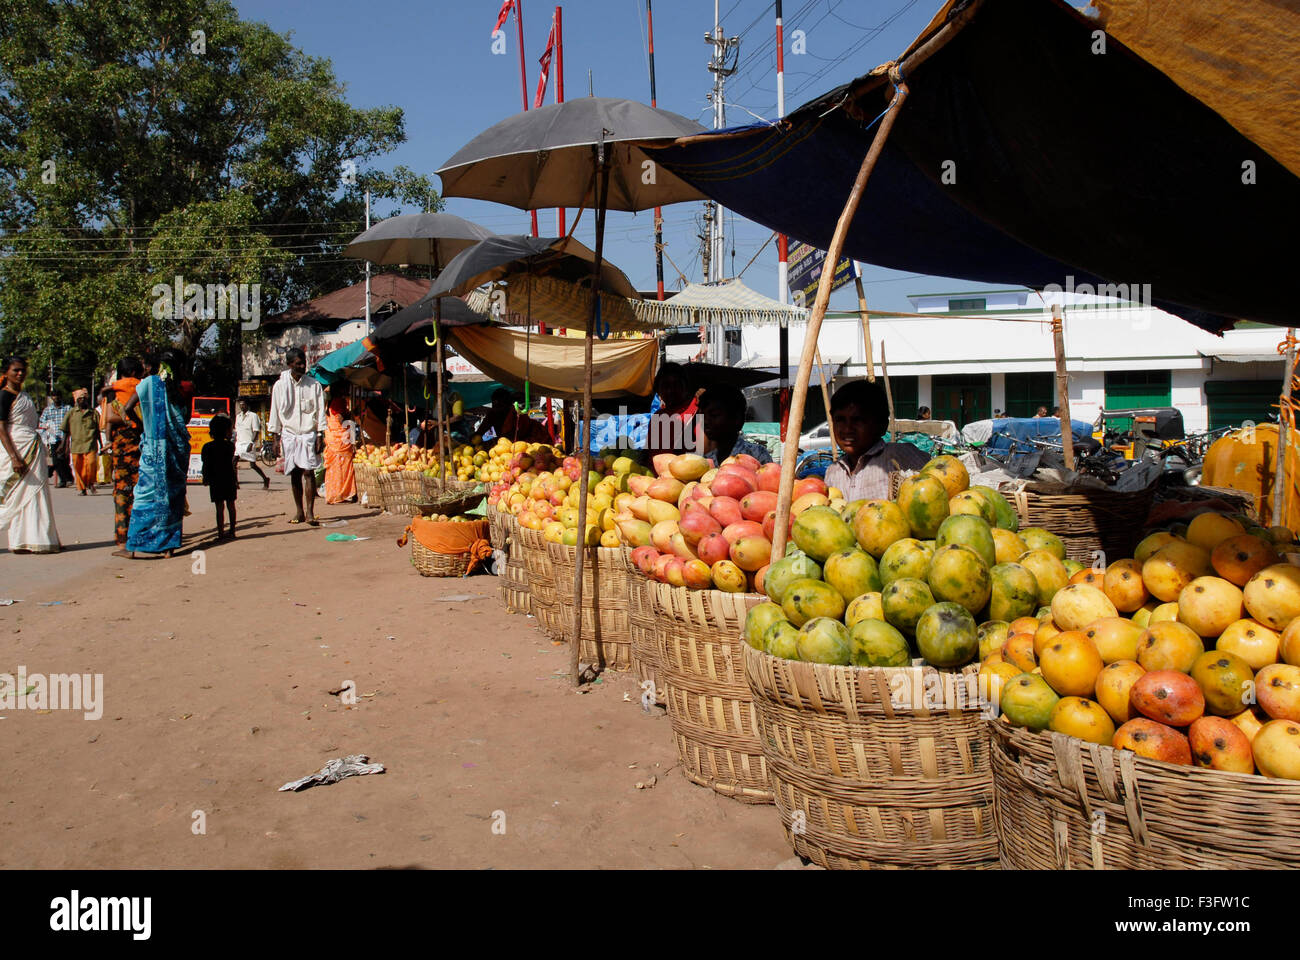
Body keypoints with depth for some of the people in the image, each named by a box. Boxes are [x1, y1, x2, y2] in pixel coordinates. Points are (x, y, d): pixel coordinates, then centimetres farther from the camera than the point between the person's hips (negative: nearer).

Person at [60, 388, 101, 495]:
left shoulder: (93, 412, 10)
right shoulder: (71, 413, 11)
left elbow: (98, 431, 14)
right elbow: (65, 431, 13)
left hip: (90, 444, -1)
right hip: (76, 445, 1)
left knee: (91, 463, -17)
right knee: (78, 466, 1)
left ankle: (90, 484, 5)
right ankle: (81, 488, 14)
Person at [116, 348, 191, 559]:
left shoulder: (150, 382, -2)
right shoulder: (179, 388, 4)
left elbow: (128, 408, -5)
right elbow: (184, 417, 6)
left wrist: (143, 422, 12)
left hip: (154, 449, -2)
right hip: (178, 449, 2)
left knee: (145, 494, 0)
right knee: (173, 495, 8)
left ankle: (133, 546, -2)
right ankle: (169, 545, 8)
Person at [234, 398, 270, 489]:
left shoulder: (253, 416, -6)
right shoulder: (238, 416, 14)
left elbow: (256, 431, -11)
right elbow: (236, 430, 21)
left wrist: (251, 443, -20)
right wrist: (234, 443, 14)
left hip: (249, 443, -6)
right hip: (239, 443, 6)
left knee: (253, 465, -5)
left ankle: (265, 479, 11)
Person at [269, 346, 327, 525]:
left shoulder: (314, 384, 2)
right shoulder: (280, 386, 5)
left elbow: (320, 411, 3)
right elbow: (275, 412, 9)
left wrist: (320, 436, -4)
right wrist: (276, 437, 5)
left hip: (309, 433, -2)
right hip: (289, 434, 2)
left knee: (308, 472, -10)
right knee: (295, 474, 5)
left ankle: (310, 512, -11)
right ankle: (299, 511, 12)